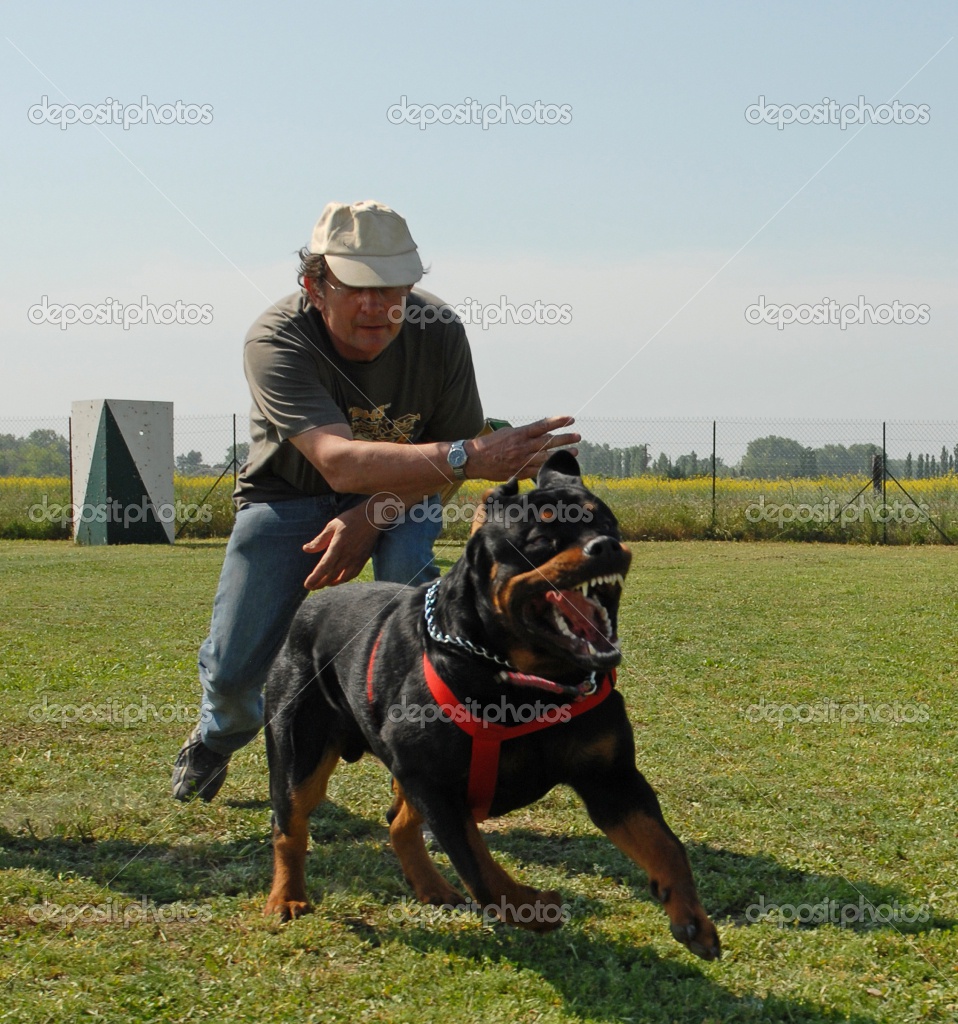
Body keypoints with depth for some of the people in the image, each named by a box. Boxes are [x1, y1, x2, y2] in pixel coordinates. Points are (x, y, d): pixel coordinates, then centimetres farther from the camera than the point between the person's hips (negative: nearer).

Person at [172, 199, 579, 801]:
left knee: (408, 570, -34)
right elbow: (339, 461, -49)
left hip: (400, 497, 1)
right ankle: (221, 734, 36)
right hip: (291, 495, -1)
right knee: (232, 668, -4)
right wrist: (467, 457, -62)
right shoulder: (277, 342, -34)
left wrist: (371, 518, -30)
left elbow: (448, 458, -12)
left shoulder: (439, 332, -25)